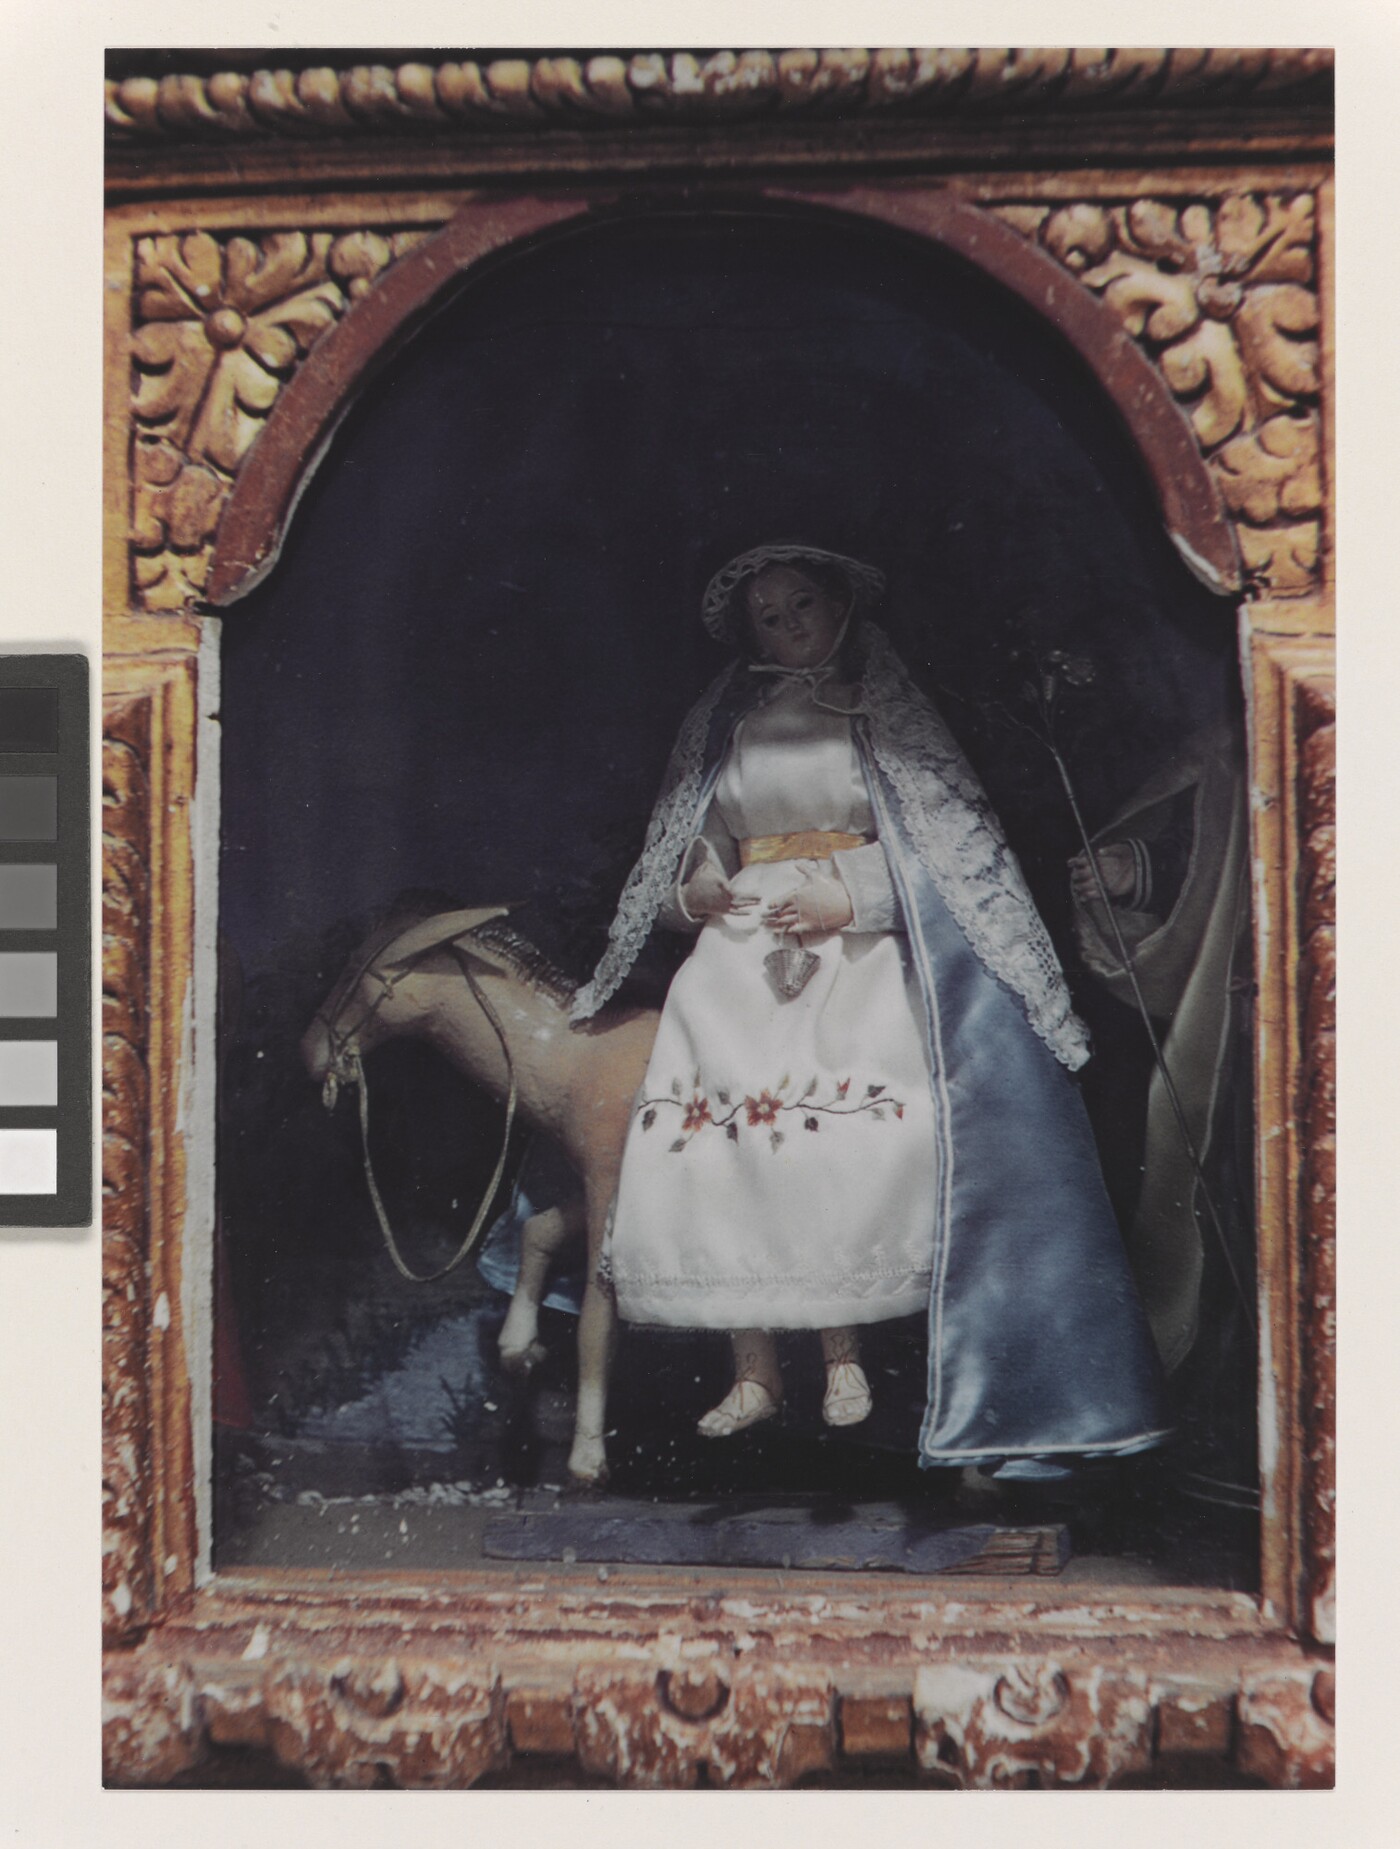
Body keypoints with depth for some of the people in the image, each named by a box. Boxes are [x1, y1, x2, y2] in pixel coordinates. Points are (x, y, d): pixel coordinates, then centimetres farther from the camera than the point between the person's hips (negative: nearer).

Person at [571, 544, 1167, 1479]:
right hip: (740, 958, 3)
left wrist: (852, 897, -11)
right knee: (709, 1148, -11)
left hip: (855, 958, -3)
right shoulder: (724, 727, 18)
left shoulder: (885, 711, 9)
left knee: (844, 1150, -18)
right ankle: (755, 1370, 0)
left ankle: (844, 1351, 0)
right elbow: (688, 849, 20)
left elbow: (946, 843, 0)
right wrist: (693, 890, -1)